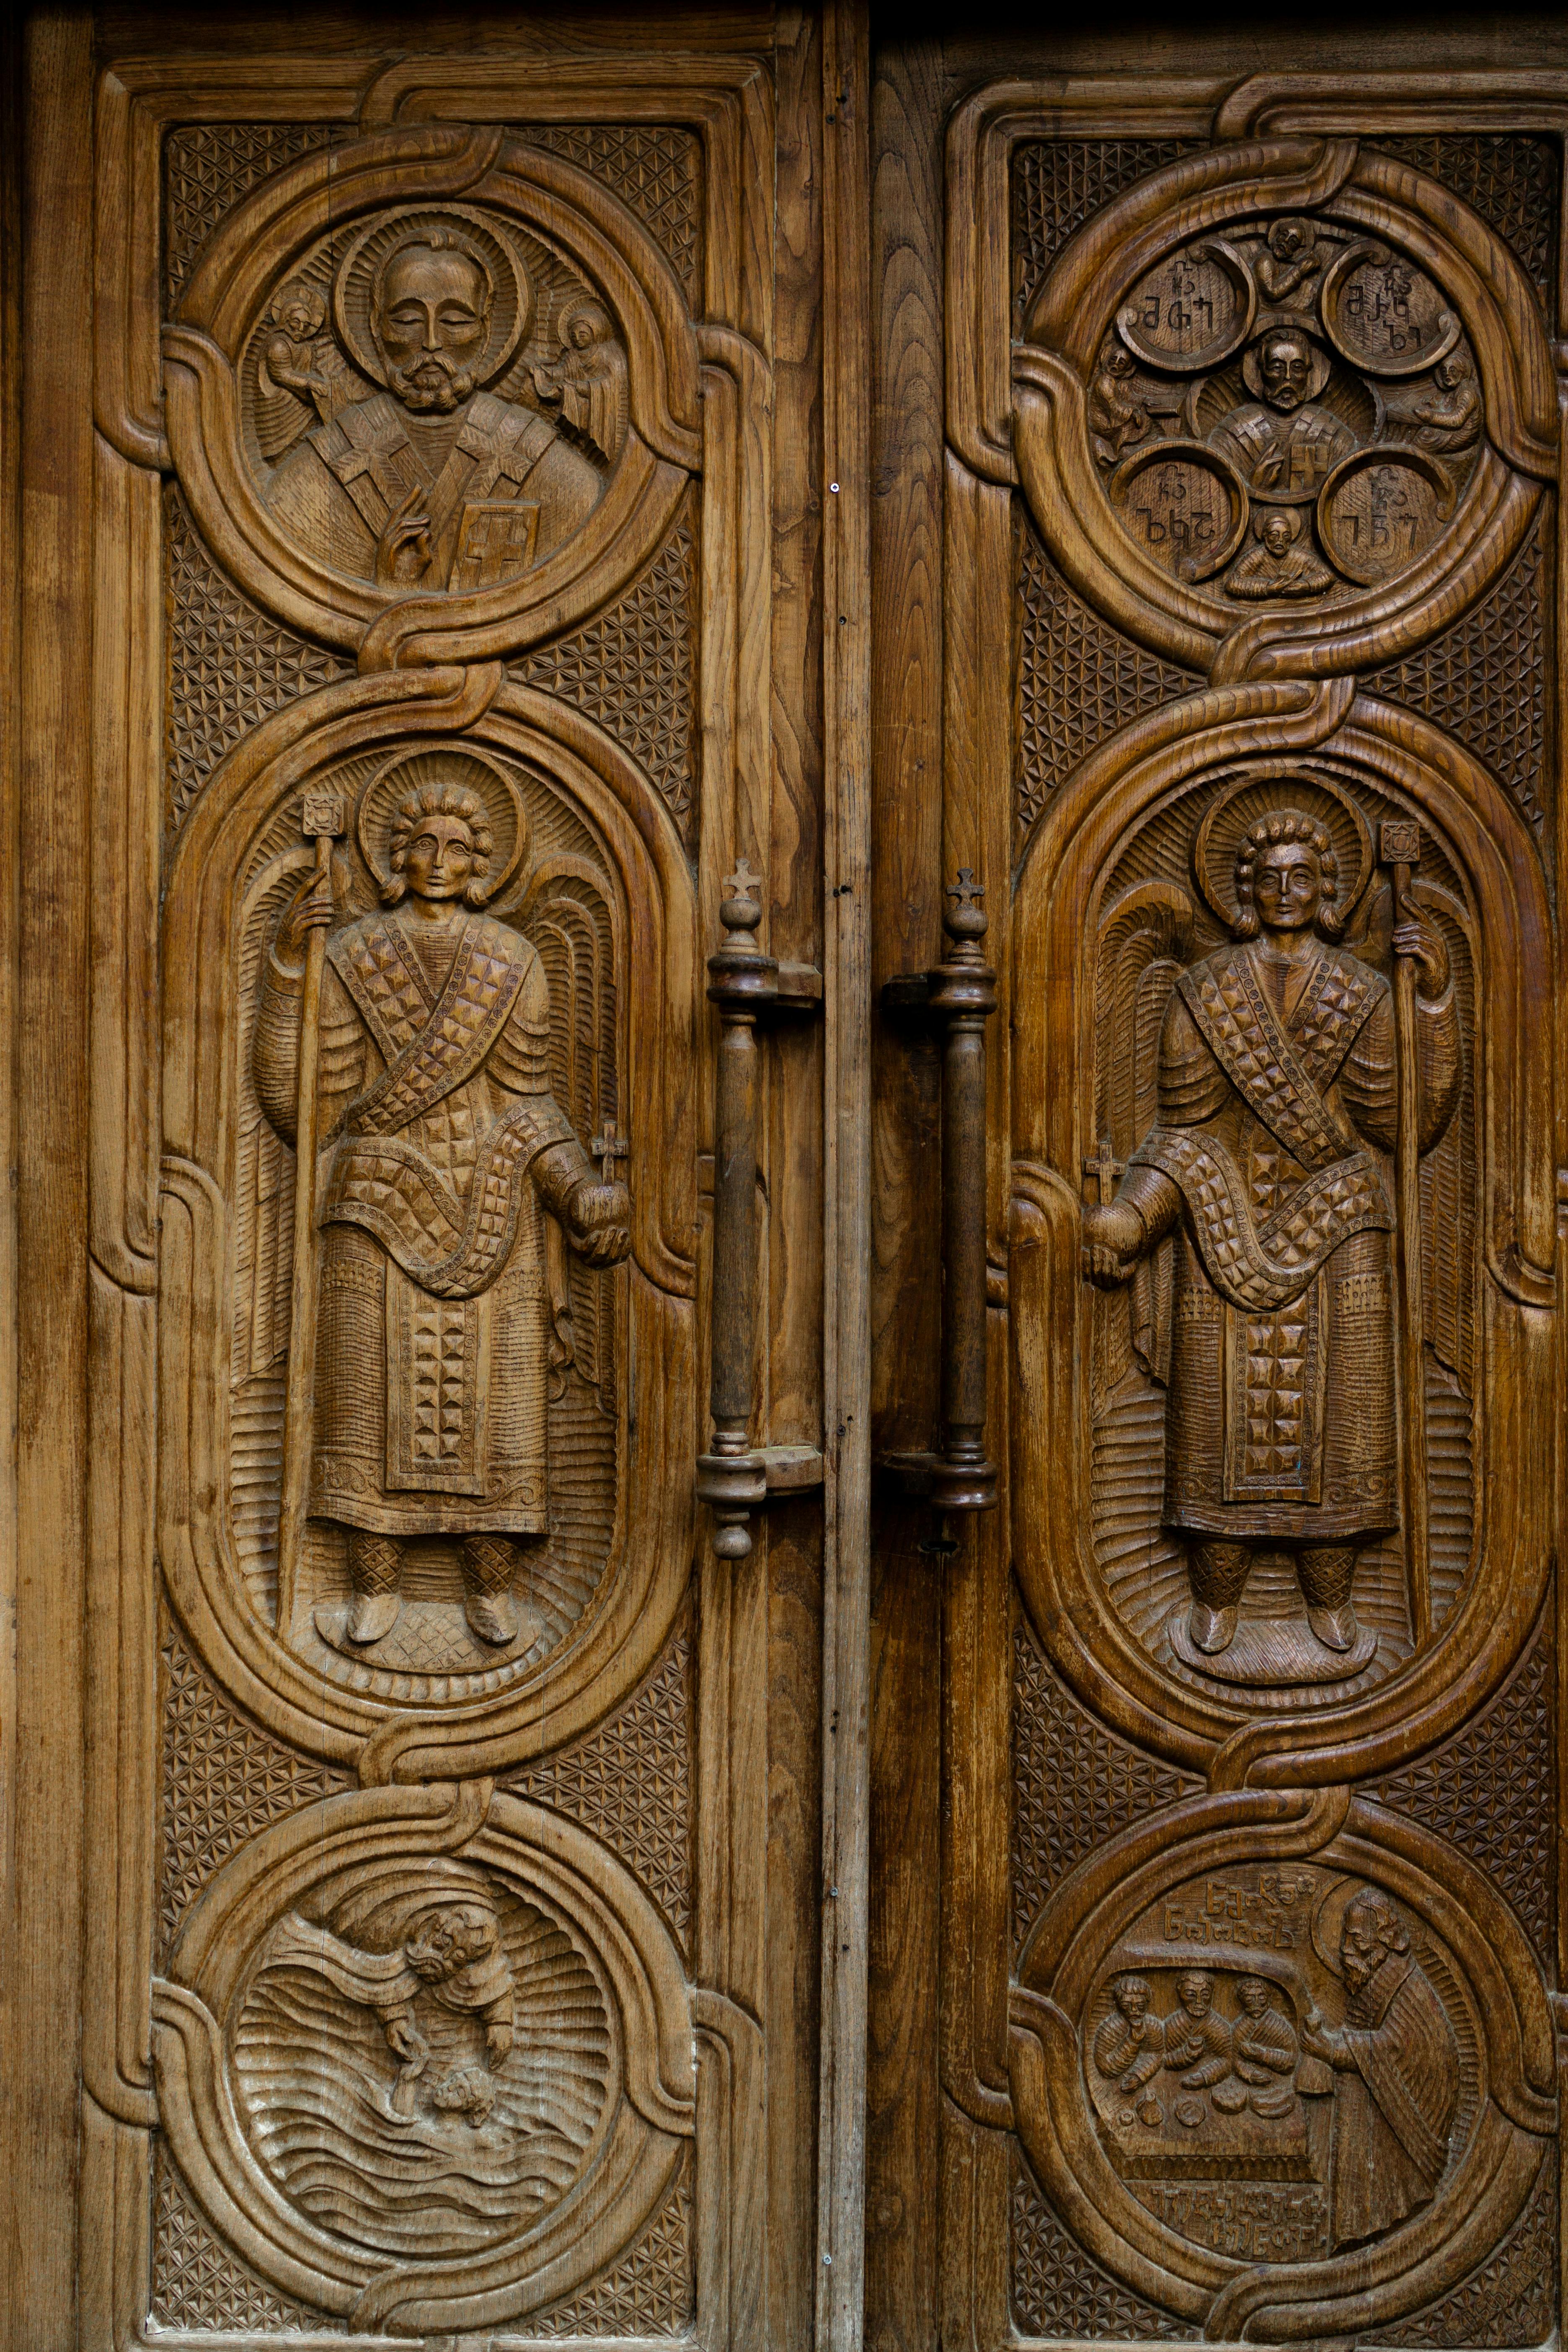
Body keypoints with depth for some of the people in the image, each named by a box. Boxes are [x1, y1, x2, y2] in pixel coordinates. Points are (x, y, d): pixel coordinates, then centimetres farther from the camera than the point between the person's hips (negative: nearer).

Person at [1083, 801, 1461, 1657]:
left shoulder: (1362, 993, 3)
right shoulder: (1204, 991, 2)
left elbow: (1408, 1121, -7)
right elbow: (1185, 1130, -1)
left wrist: (1436, 998, -12)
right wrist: (1129, 1214, -16)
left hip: (1332, 1227, 1)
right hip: (1228, 1225, -1)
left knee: (1332, 1408, 2)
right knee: (1223, 1407, 0)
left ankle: (1330, 1595, 14)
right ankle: (1216, 1595, 12)